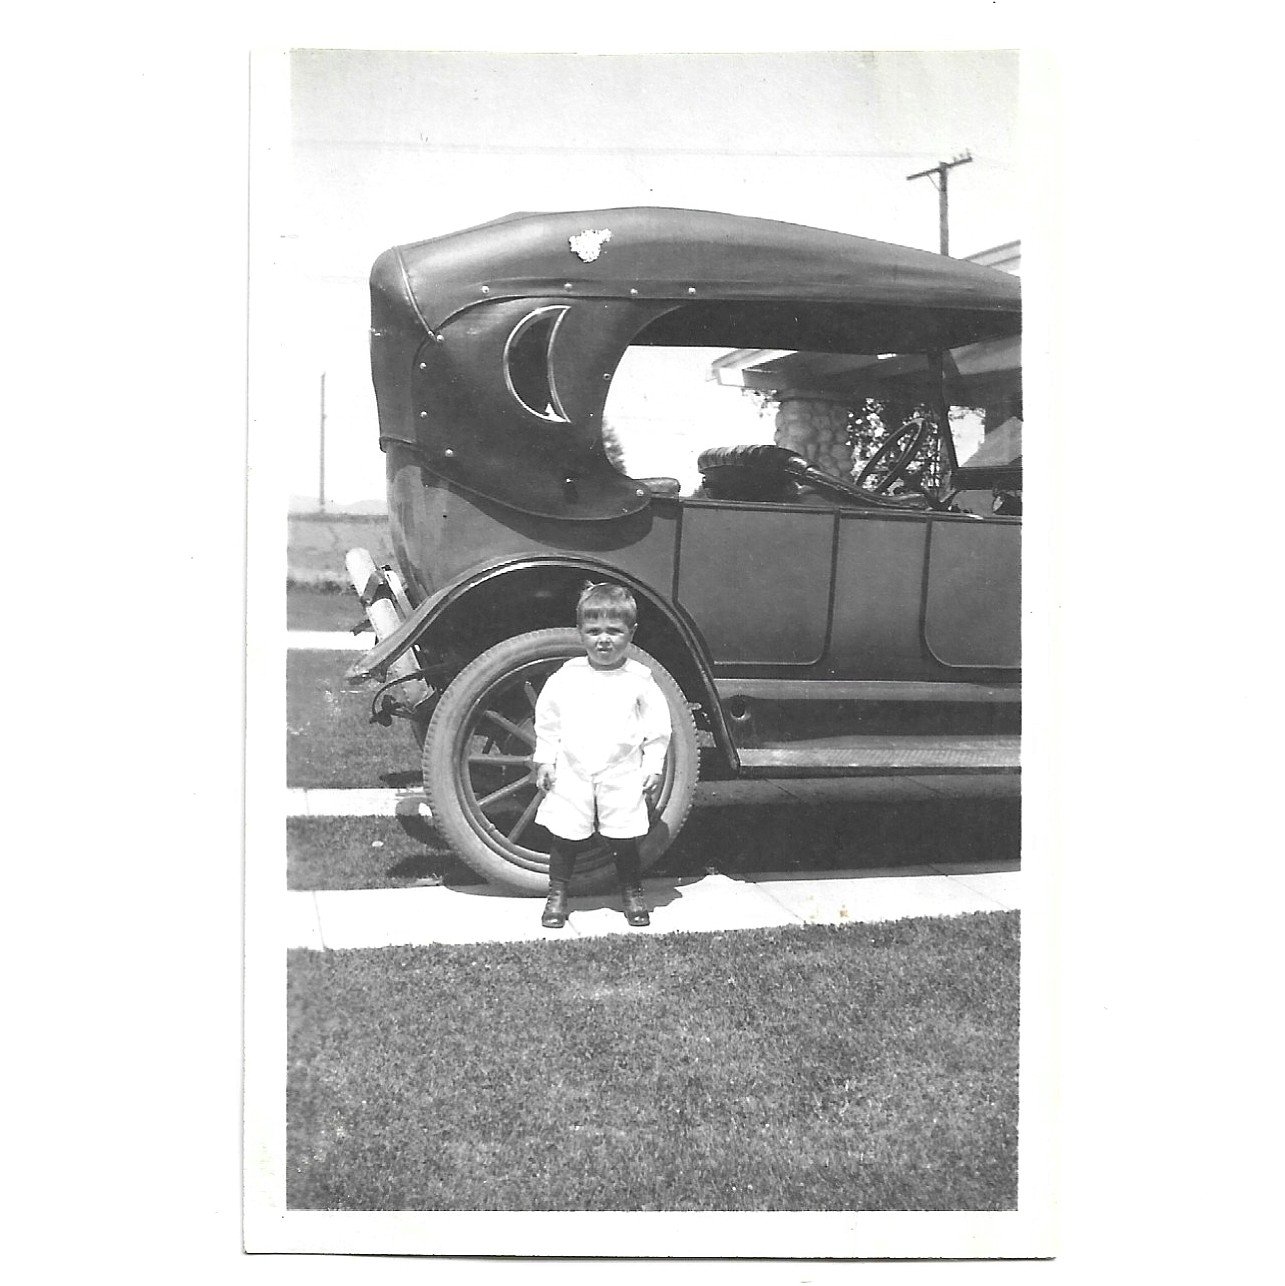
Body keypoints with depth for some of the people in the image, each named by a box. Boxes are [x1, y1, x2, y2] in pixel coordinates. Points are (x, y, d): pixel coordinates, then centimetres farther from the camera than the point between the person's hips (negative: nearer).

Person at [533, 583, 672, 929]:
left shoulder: (640, 680, -1)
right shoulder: (566, 677, 1)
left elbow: (658, 728, 3)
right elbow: (547, 720, 8)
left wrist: (654, 767, 0)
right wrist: (545, 760, 4)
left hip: (623, 777, -1)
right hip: (571, 775, 1)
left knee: (625, 842, 7)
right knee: (565, 840, 5)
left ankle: (632, 894, 25)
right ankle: (557, 895, 21)